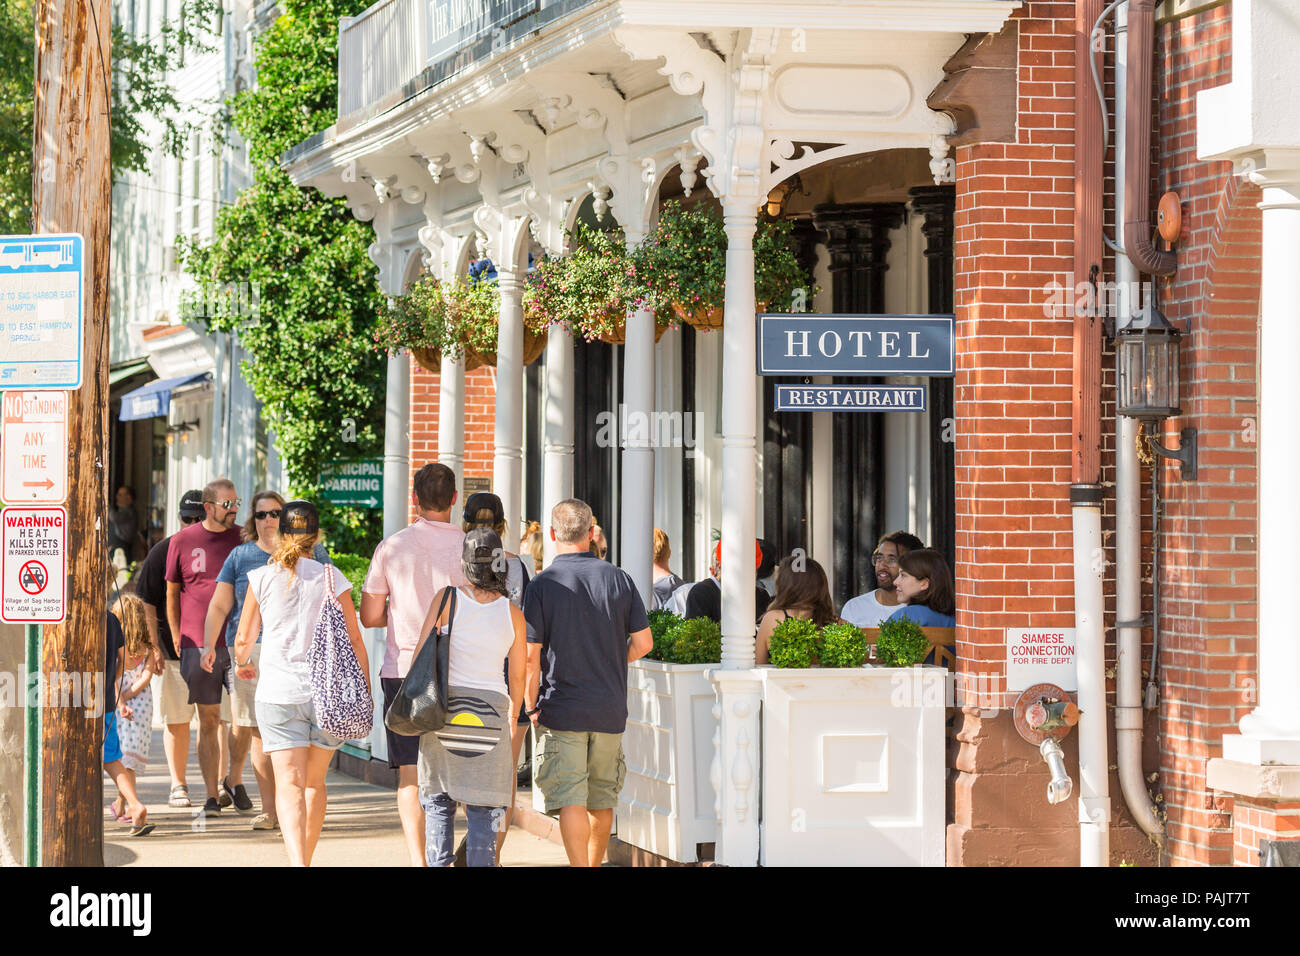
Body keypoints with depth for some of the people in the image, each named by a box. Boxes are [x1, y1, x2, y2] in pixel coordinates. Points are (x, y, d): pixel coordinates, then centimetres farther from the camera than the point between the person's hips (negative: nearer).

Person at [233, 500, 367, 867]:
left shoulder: (262, 578, 0)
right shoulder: (332, 579, 0)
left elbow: (243, 639, 8)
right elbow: (354, 640, -1)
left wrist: (242, 664, 30)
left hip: (278, 694, -1)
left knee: (289, 785, -7)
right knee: (315, 782, 18)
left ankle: (297, 862, -26)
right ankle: (306, 859, 27)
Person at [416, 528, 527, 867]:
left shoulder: (447, 599, -6)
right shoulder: (512, 613, -1)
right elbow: (517, 677, 7)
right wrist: (512, 718, 24)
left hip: (446, 708, 0)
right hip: (491, 710, 0)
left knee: (439, 800, 13)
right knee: (484, 807, 5)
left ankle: (438, 863, 6)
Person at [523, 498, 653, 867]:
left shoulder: (543, 584, -8)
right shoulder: (619, 579, 1)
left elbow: (531, 655, -10)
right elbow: (643, 643, 2)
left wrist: (531, 708, 0)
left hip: (561, 711, -4)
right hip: (610, 711, 4)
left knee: (570, 801, -6)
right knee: (602, 801, 16)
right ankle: (594, 864, 31)